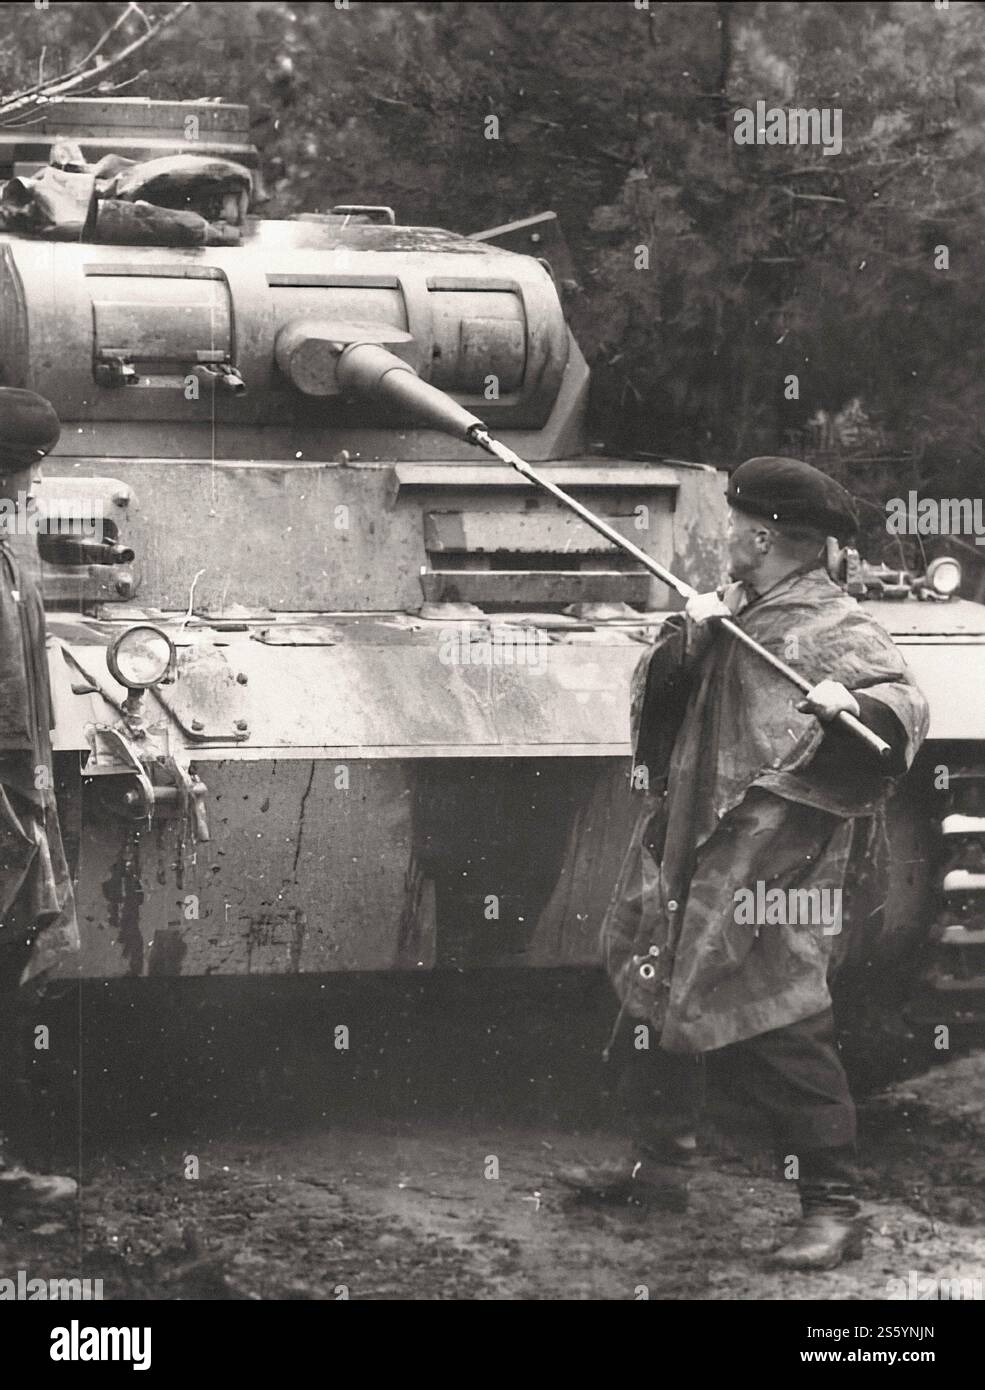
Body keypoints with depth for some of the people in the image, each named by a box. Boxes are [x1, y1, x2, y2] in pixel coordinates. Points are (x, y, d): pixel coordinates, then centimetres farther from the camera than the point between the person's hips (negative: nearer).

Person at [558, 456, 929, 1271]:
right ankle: (659, 1164, 33)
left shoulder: (836, 630, -10)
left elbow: (903, 703, -22)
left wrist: (852, 704, -43)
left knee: (778, 1027, -13)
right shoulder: (733, 615, 15)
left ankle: (834, 1207, -6)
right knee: (655, 995, 17)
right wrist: (686, 638, -7)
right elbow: (656, 695, 11)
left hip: (772, 860, -9)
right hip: (691, 846, 9)